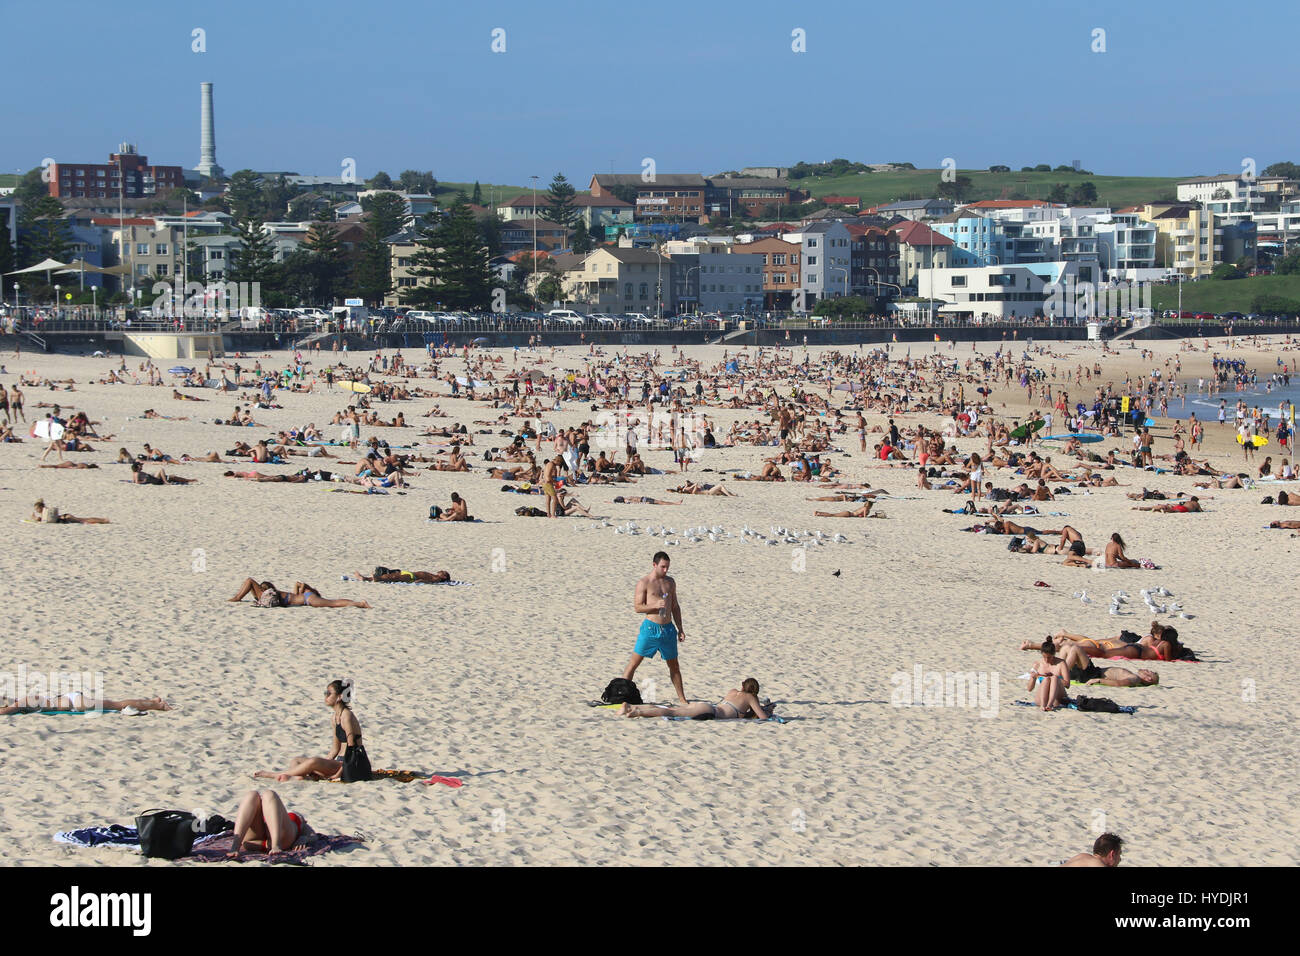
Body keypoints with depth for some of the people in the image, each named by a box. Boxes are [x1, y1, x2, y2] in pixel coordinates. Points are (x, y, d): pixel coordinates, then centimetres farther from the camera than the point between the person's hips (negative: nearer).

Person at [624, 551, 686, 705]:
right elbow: (638, 607, -9)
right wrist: (656, 605, -23)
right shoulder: (644, 583, -4)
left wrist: (680, 628, 14)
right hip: (650, 628, -5)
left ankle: (682, 698, 19)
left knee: (674, 665, 11)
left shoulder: (670, 582, 12)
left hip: (668, 629, 5)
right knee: (634, 662, -4)